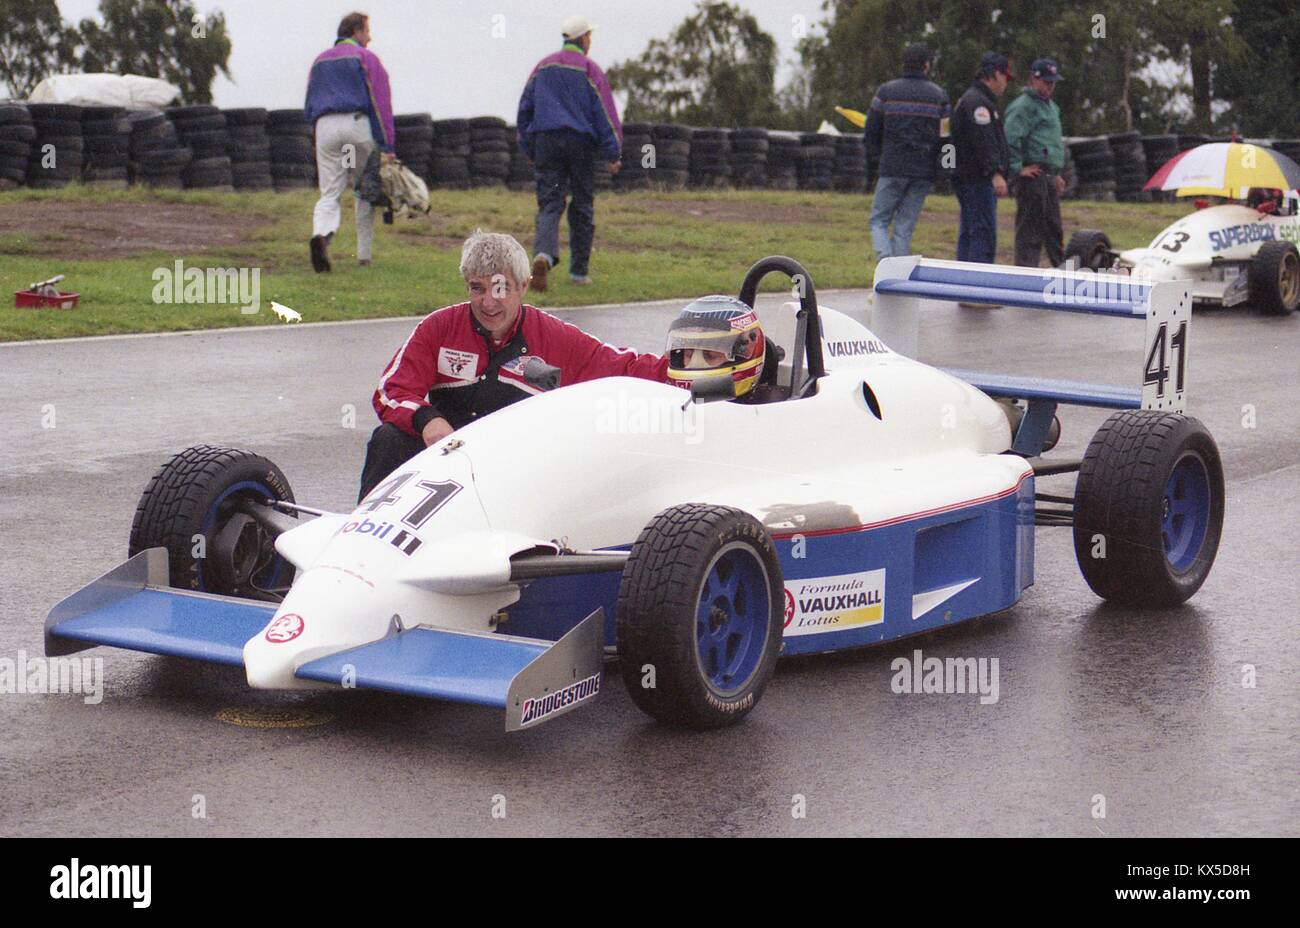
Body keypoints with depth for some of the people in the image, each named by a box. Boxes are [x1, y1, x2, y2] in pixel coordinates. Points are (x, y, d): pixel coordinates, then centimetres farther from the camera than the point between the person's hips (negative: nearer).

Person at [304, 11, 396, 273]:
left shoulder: (319, 61, 22)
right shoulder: (366, 58, 4)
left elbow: (310, 106, 24)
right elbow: (381, 102, -6)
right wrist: (387, 146, -9)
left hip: (325, 127, 3)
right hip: (359, 124, -3)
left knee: (329, 194, -1)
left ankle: (321, 234, -32)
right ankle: (364, 254, 13)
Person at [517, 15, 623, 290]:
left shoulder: (543, 67, 11)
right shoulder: (590, 70, -1)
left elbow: (525, 108, 14)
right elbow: (605, 112, -6)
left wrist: (528, 149, 21)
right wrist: (613, 154, -4)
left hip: (545, 142, 3)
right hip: (580, 142, -3)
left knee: (550, 204, -2)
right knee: (582, 206, 9)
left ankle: (543, 255, -29)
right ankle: (579, 270, 14)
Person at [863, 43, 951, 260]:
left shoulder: (886, 91, 1)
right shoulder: (939, 95, 4)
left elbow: (872, 130, 3)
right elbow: (947, 134, 3)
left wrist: (878, 158, 17)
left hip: (893, 169, -2)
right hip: (924, 172, 2)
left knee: (879, 221, 7)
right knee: (904, 228, 7)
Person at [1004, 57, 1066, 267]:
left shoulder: (1051, 106, 22)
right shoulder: (1023, 106, -11)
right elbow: (1010, 139, -20)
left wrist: (1056, 174, 27)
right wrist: (1018, 169, -20)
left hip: (1049, 177, 9)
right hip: (1033, 176, -9)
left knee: (1053, 227, 15)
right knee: (1030, 228, -7)